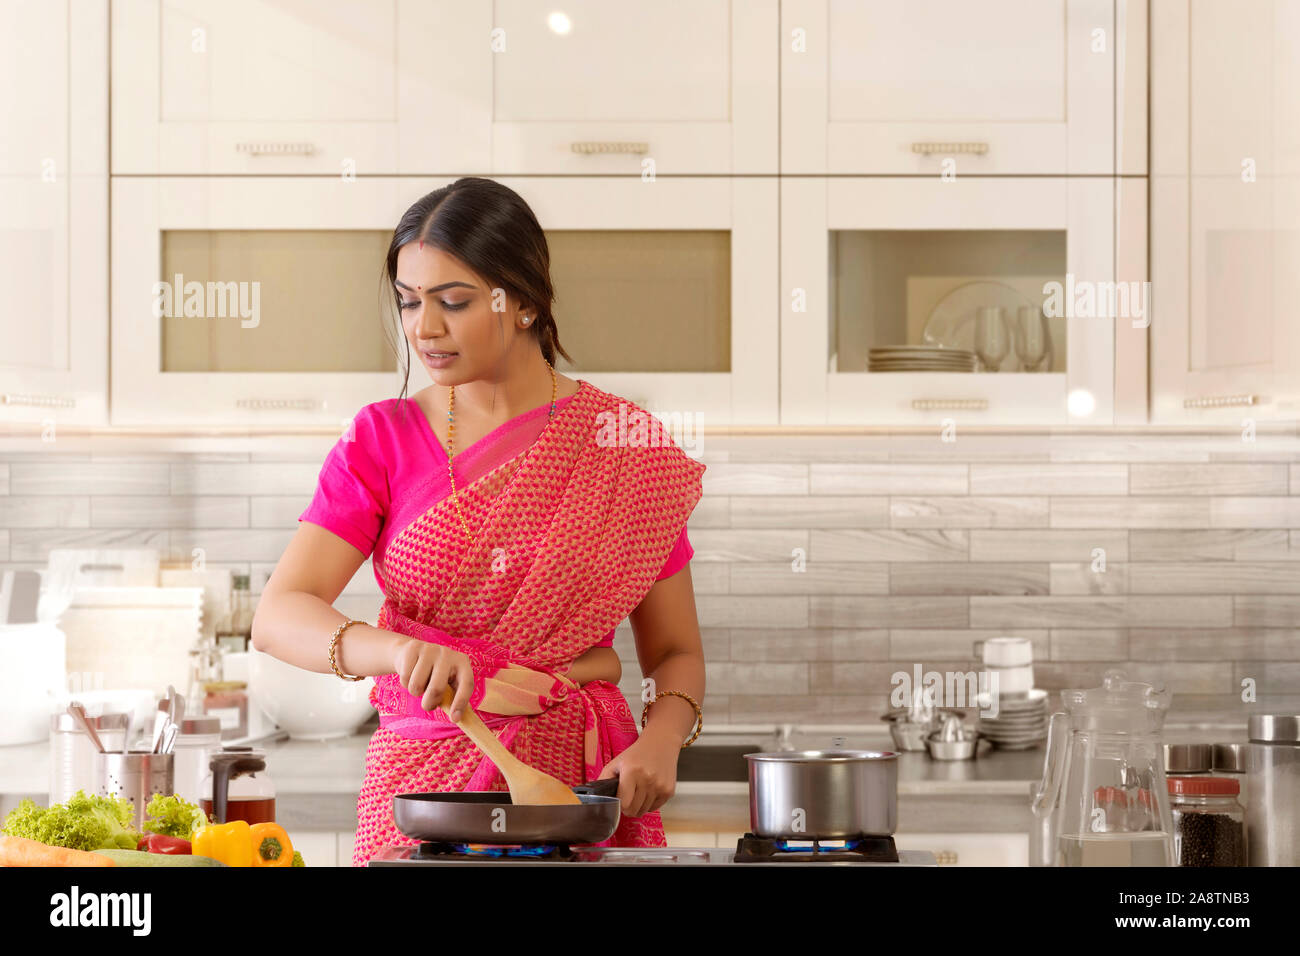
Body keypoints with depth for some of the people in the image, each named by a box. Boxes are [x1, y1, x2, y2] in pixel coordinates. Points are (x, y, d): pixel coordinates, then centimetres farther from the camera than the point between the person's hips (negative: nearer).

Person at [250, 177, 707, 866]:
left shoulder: (627, 447, 1)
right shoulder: (382, 440, 2)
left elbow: (676, 652, 7)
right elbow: (279, 616, -9)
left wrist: (660, 738, -15)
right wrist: (399, 649, -28)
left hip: (586, 784, 0)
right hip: (422, 782, 1)